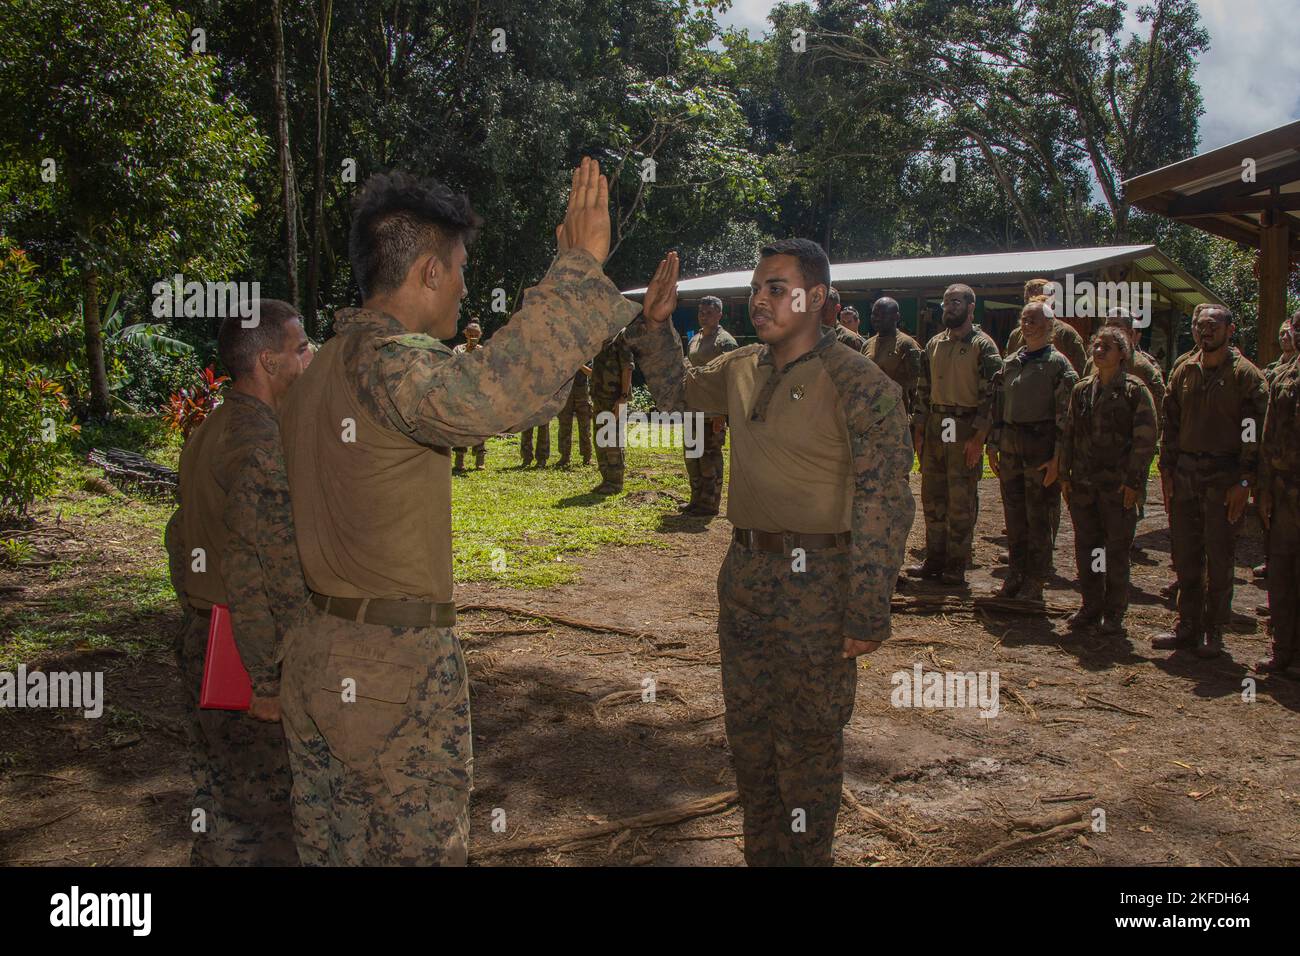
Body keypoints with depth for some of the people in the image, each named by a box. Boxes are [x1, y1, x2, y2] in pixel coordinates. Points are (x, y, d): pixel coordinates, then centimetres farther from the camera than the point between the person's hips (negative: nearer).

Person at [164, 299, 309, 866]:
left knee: (218, 789, 20)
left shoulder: (205, 435, 10)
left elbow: (182, 538, 17)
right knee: (260, 798, 2)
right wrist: (268, 679, -21)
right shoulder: (263, 445, -20)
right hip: (248, 650, -9)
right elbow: (253, 570, -25)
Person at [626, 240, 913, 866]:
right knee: (749, 736, 18)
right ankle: (762, 854, 37)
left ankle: (806, 858, 26)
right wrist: (655, 324, 9)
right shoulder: (741, 370, 7)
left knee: (807, 744, 7)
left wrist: (867, 617, -18)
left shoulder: (861, 385, -14)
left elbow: (884, 508, -16)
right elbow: (675, 391, 26)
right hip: (744, 576, 7)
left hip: (815, 585, -7)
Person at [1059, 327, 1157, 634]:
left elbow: (1145, 439, -7)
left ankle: (1114, 613, 14)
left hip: (1118, 486, -5)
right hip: (1082, 483, 5)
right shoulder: (1082, 390, 10)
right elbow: (1069, 434, 15)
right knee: (1085, 547, 10)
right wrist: (1065, 475, 10)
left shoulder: (1135, 390, -4)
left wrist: (1133, 481, -12)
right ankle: (1091, 606, 22)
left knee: (1117, 550, 4)